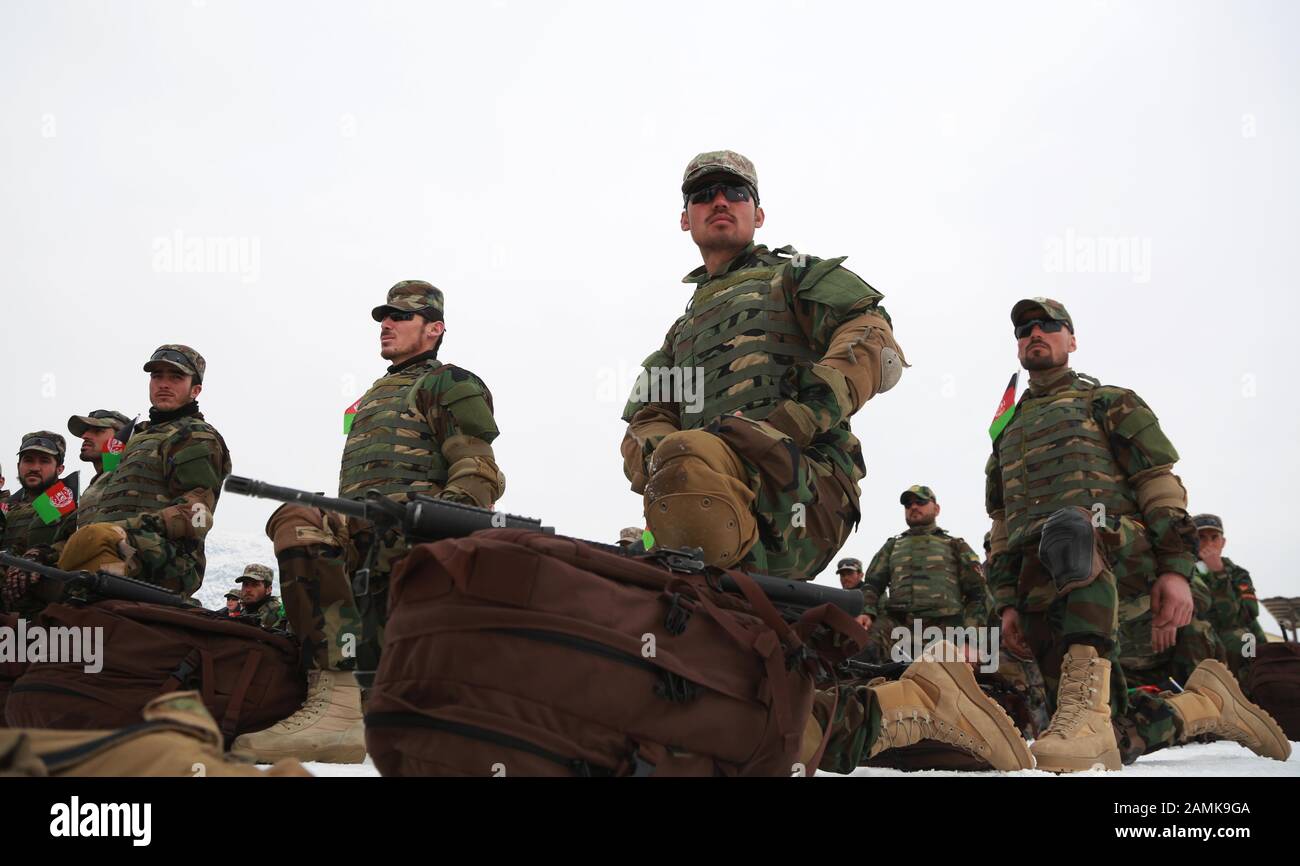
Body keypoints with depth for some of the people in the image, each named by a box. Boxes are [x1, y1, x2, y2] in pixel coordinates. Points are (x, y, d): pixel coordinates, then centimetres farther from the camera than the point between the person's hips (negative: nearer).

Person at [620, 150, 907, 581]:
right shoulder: (680, 331, 37)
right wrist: (658, 456, -6)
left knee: (688, 457, -37)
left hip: (806, 486, -5)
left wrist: (786, 425, -13)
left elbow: (875, 346, 2)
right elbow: (643, 425, 22)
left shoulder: (794, 274, 22)